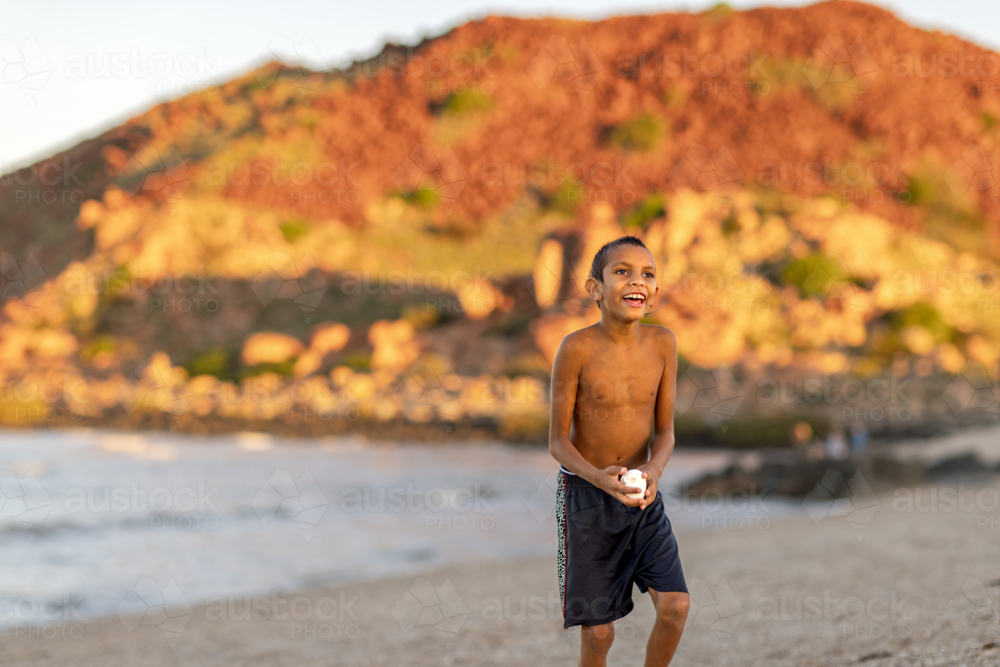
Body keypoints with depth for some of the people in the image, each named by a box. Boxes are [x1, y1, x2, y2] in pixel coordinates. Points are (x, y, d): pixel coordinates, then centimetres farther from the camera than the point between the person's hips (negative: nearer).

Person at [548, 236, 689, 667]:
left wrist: (654, 470, -21)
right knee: (598, 630, 1)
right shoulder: (577, 348, -17)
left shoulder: (662, 343, -7)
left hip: (642, 497, 3)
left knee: (675, 605, -6)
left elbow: (665, 429, 0)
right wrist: (599, 477, -29)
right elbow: (558, 440, -12)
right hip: (585, 493, -3)